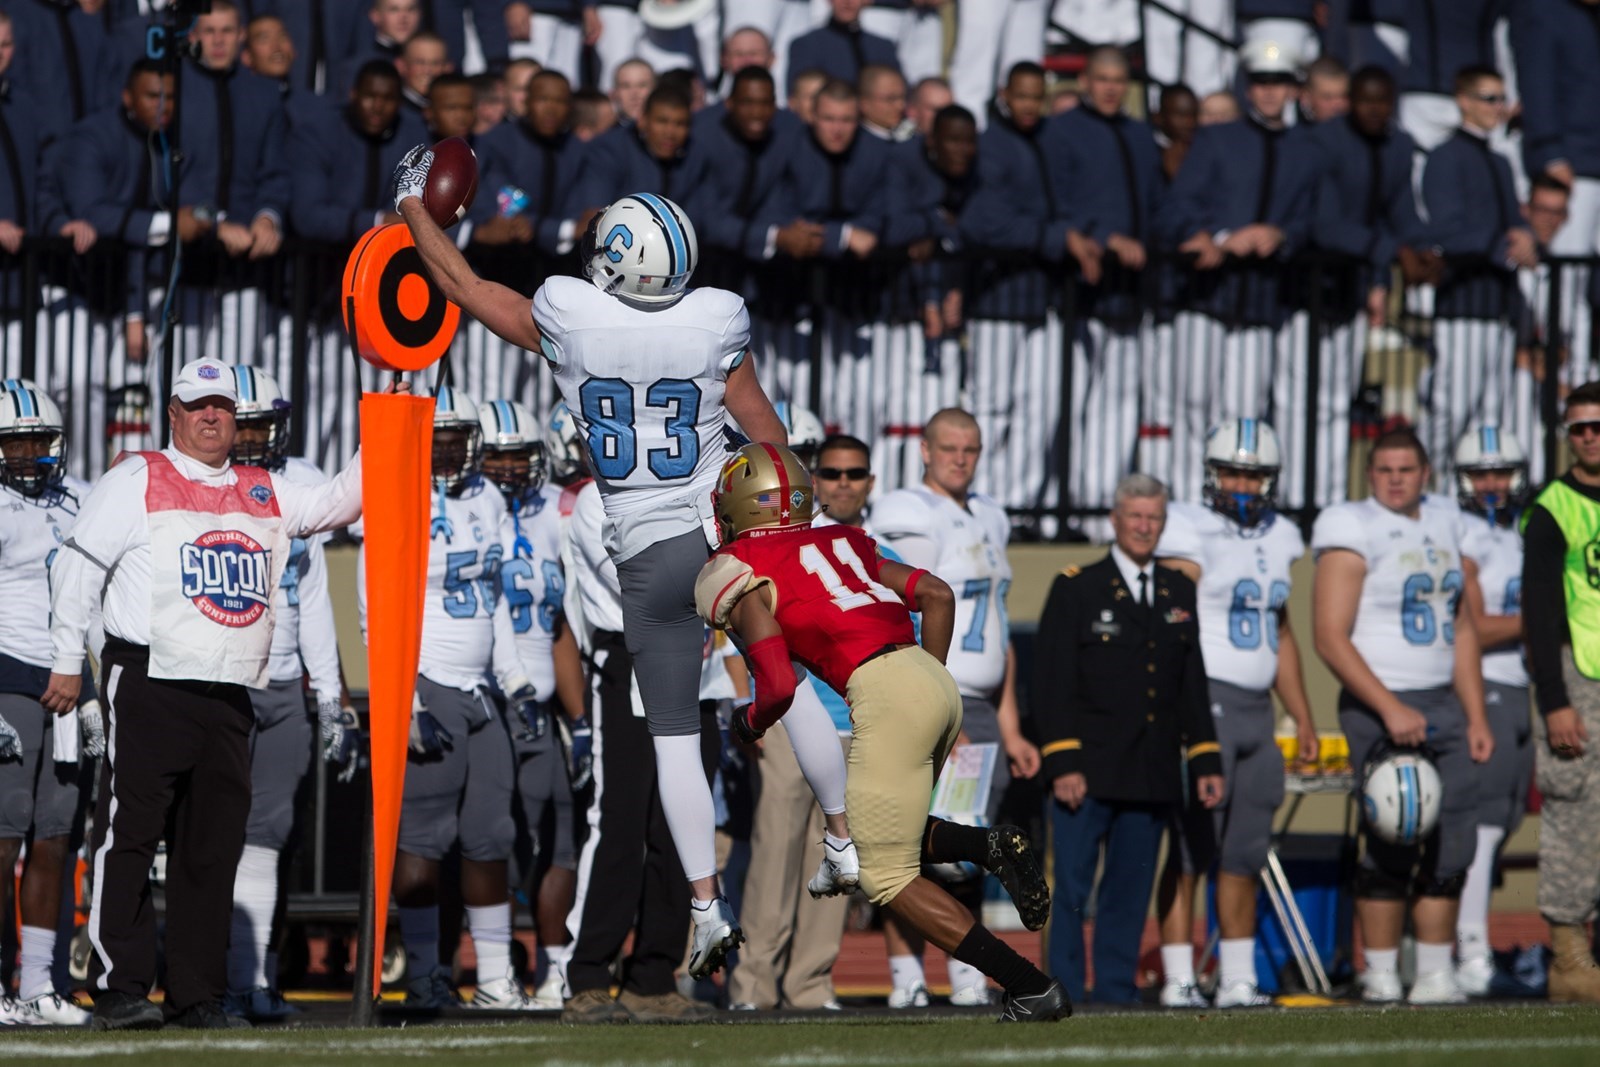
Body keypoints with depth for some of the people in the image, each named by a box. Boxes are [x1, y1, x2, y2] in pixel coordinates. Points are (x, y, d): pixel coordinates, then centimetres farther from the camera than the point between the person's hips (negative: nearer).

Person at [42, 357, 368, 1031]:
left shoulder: (265, 494, 18)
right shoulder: (137, 482, 3)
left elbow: (337, 504, 18)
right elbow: (78, 569, 3)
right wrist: (66, 662, -1)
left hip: (229, 696, 6)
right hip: (149, 688, -5)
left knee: (212, 850, 6)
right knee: (129, 836, -9)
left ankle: (197, 996, 11)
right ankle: (118, 988, -9)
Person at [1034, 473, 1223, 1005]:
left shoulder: (1180, 593, 15)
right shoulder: (1076, 589, 1)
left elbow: (1193, 686, 18)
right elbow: (1052, 684, -5)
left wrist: (1205, 762, 10)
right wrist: (1062, 764, -13)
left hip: (1152, 777, 4)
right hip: (1088, 774, -4)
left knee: (1129, 895, 6)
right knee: (1072, 889, -3)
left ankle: (1116, 992, 11)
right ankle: (1065, 996, 1)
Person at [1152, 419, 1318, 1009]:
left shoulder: (1277, 539, 15)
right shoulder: (1190, 533, -6)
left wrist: (1303, 717, 23)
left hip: (1255, 709, 7)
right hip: (1204, 700, -7)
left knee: (1245, 852, 9)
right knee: (1192, 848, -7)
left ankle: (1239, 980, 15)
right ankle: (1178, 978, -6)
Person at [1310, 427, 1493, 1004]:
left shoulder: (1443, 527, 12)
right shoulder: (1353, 533, -9)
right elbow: (1330, 637, -14)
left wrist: (1475, 716, 12)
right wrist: (1389, 710, -19)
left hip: (1443, 702, 6)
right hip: (1381, 706, -6)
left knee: (1451, 845, 2)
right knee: (1394, 845, -7)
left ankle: (1436, 972, 8)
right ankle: (1380, 972, 3)